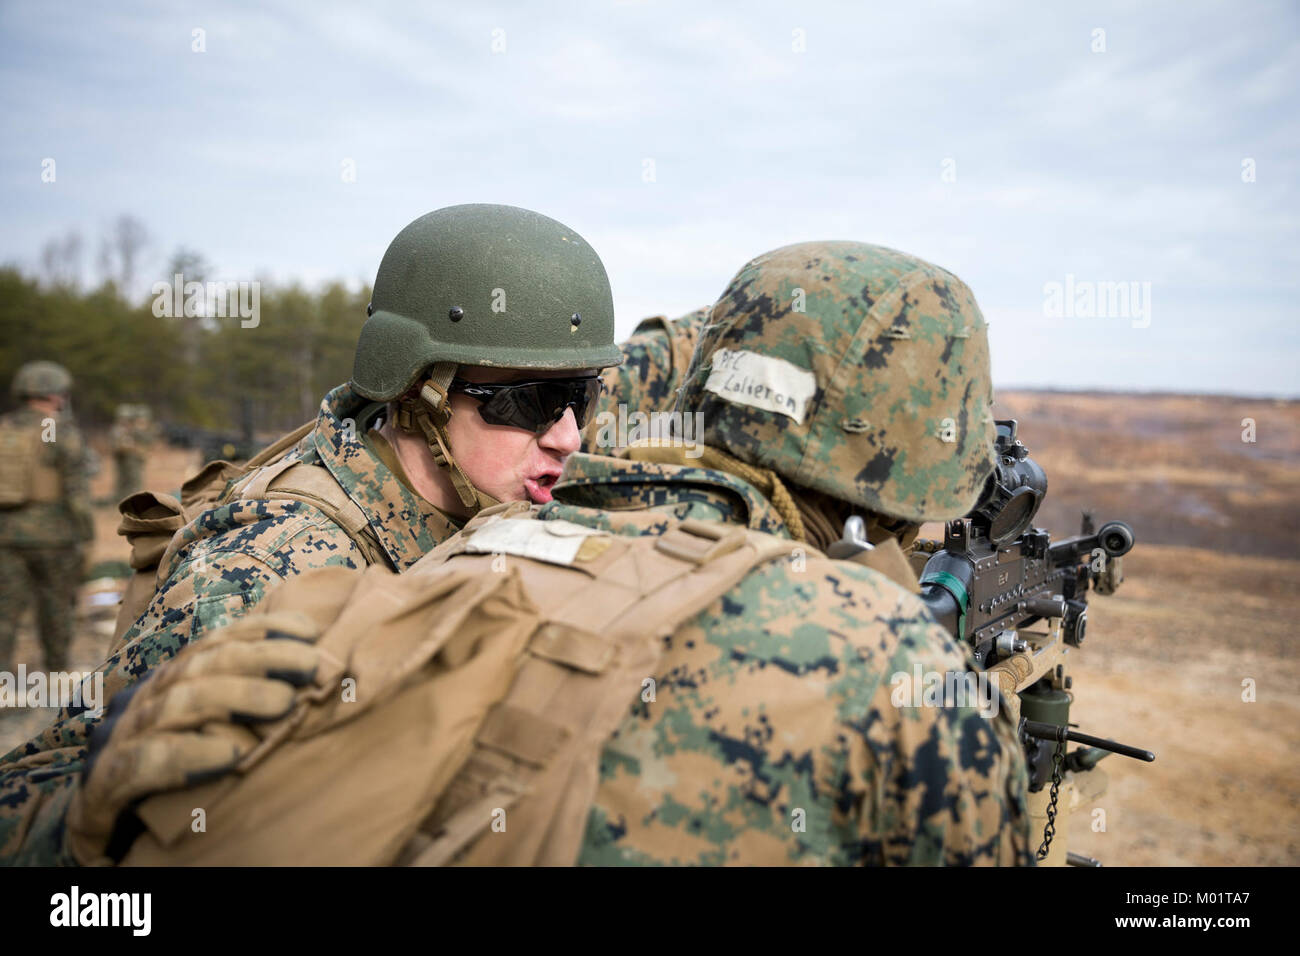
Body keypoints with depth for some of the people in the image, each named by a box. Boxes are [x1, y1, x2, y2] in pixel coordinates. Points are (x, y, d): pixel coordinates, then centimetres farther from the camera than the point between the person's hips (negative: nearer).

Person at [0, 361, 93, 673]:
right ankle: (57, 666, 23)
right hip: (51, 533, -4)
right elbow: (77, 489, -13)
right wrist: (85, 537, -7)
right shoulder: (62, 431, -10)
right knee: (56, 600, 11)